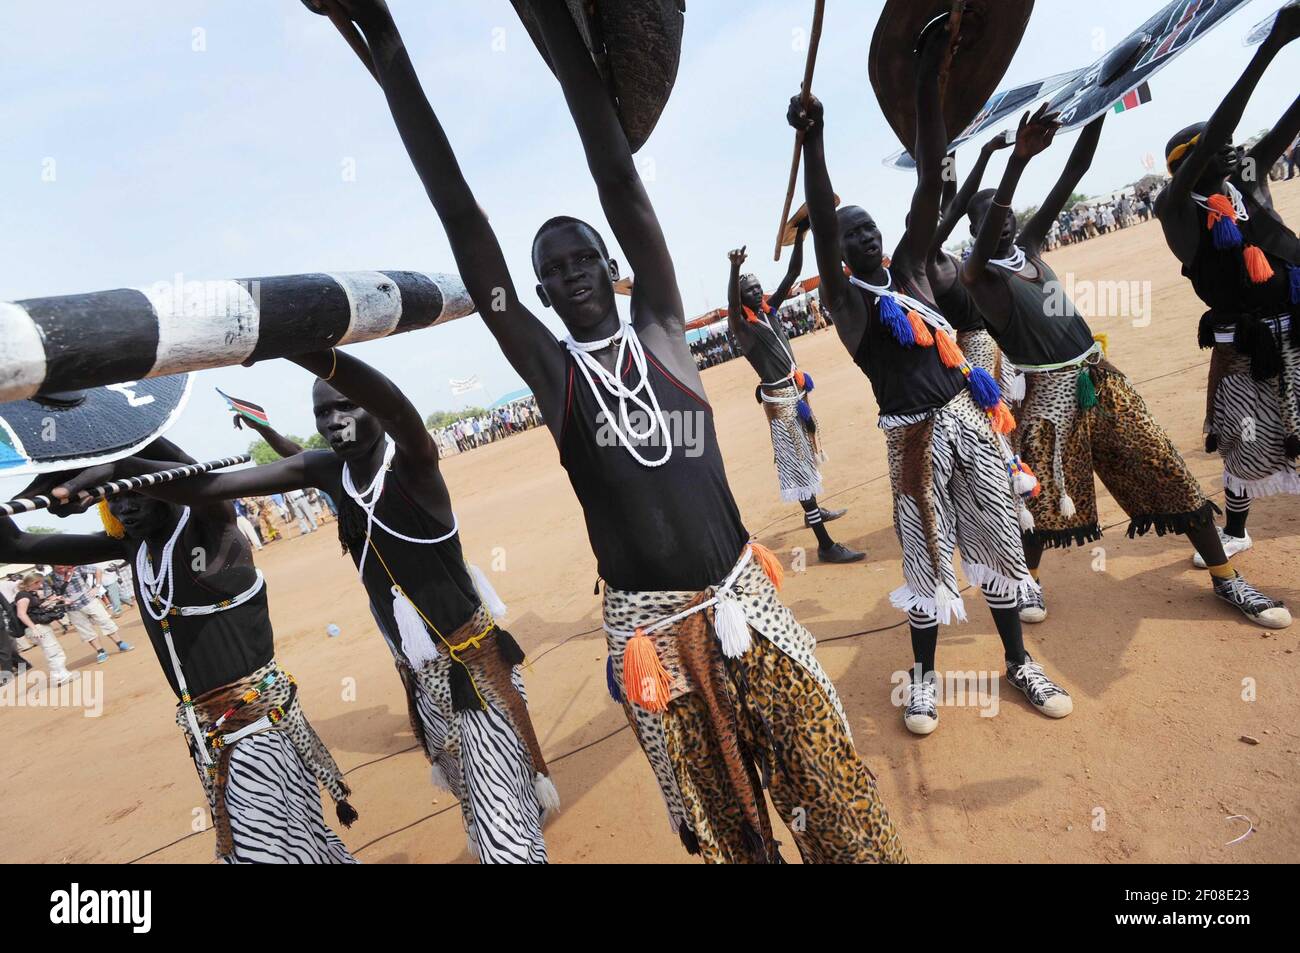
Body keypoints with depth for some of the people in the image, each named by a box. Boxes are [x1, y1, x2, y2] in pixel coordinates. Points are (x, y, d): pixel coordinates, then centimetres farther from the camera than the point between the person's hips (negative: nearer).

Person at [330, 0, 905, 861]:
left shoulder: (662, 334, 1)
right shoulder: (548, 369, -2)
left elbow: (620, 184, -7)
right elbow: (460, 216, -5)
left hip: (742, 596, 1)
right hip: (648, 623, 0)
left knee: (831, 788, 12)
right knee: (720, 817, 18)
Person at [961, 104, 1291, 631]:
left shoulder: (1028, 244, 13)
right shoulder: (977, 271, -5)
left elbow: (1072, 175, 10)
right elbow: (985, 241, -28)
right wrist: (1018, 160, -41)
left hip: (1098, 375, 6)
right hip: (1046, 390, -6)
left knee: (1165, 468, 6)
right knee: (1045, 492, 0)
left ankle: (1226, 578, 19)